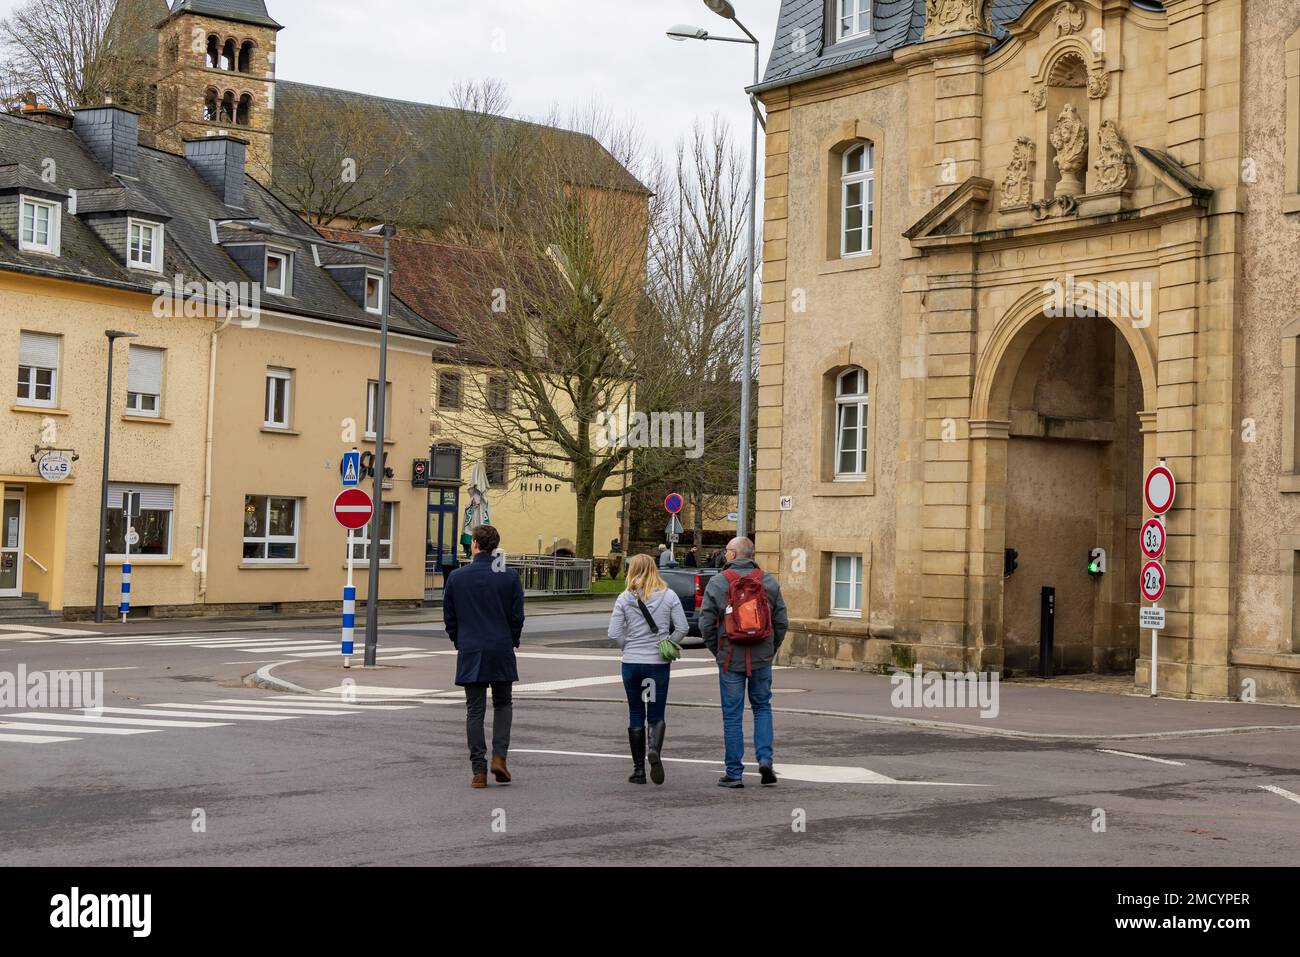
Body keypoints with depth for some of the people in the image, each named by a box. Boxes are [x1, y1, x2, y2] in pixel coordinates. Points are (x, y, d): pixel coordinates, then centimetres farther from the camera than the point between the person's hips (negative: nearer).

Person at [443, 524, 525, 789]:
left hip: (470, 652, 0)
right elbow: (517, 616, 0)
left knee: (474, 711, 5)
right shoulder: (509, 577, -4)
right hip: (502, 652, 0)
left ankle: (479, 771, 4)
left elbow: (449, 618, 4)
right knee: (503, 704, 17)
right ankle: (499, 756, 1)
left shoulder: (456, 577, -2)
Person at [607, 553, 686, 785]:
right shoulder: (669, 596, -2)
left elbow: (614, 633, -8)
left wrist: (629, 647, 9)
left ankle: (639, 769, 11)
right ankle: (655, 749, -22)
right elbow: (682, 628, -5)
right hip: (659, 663, 0)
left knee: (635, 715, 10)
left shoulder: (625, 599, -4)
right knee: (657, 715, 8)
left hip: (631, 662, 0)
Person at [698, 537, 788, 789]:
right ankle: (765, 759, 1)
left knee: (732, 715, 4)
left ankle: (734, 773, 7)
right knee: (762, 707, 18)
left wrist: (717, 651, 8)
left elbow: (706, 624, -6)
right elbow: (782, 621, 3)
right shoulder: (769, 582, 2)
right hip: (762, 659, 2)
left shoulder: (717, 583, -5)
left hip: (731, 659, -2)